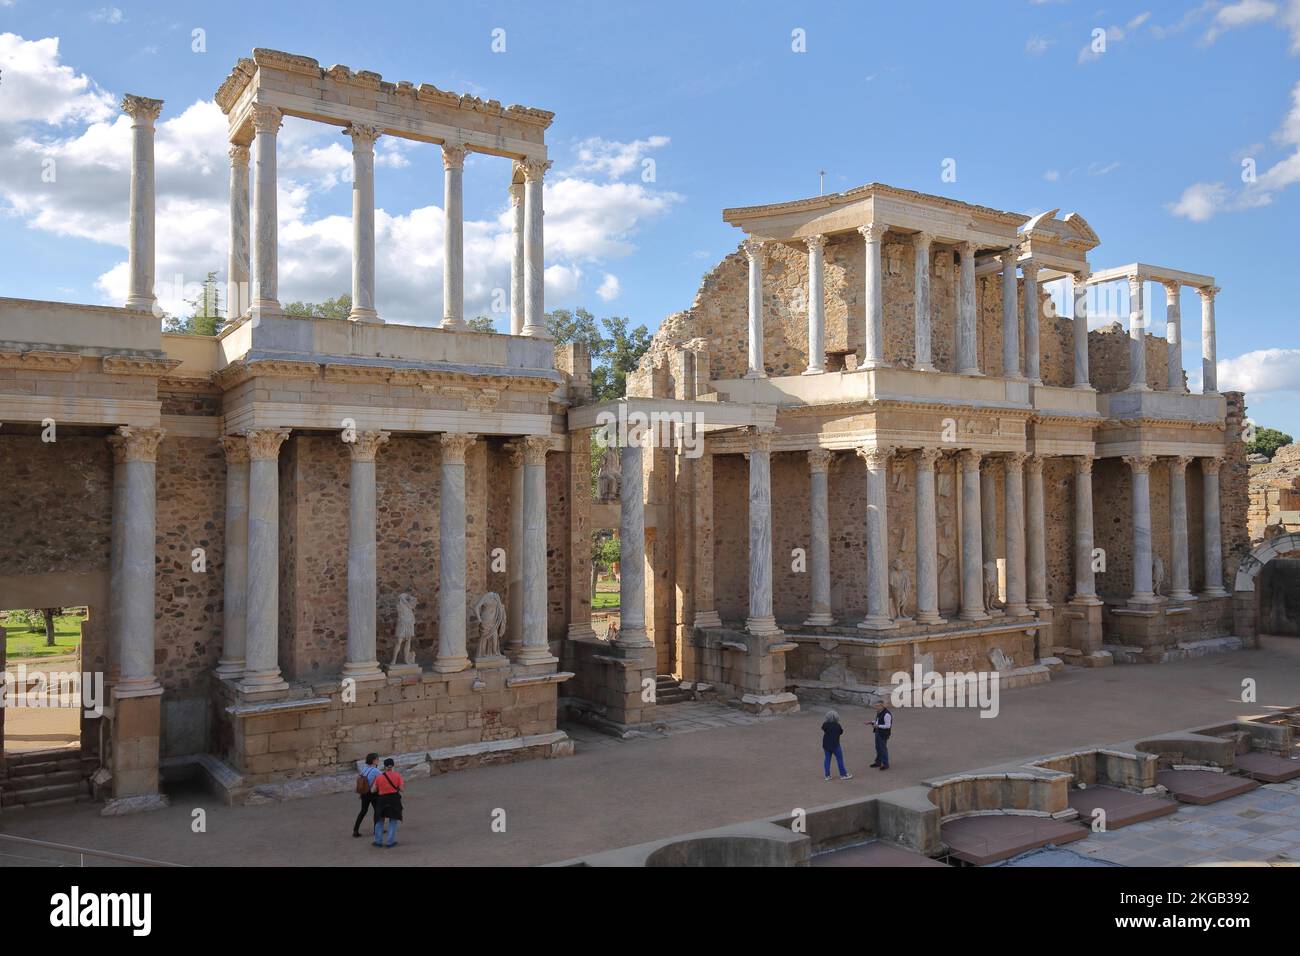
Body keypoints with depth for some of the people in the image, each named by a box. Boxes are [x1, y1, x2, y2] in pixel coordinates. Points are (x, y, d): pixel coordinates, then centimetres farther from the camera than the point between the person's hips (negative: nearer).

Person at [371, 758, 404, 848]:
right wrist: (403, 784, 15)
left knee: (380, 820, 17)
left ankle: (378, 841, 20)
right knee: (393, 820, 12)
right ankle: (391, 841, 10)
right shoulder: (397, 775, -5)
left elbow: (374, 790, 1)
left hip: (382, 799, 0)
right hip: (394, 799, 0)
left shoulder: (379, 777, -4)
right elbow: (401, 789, -6)